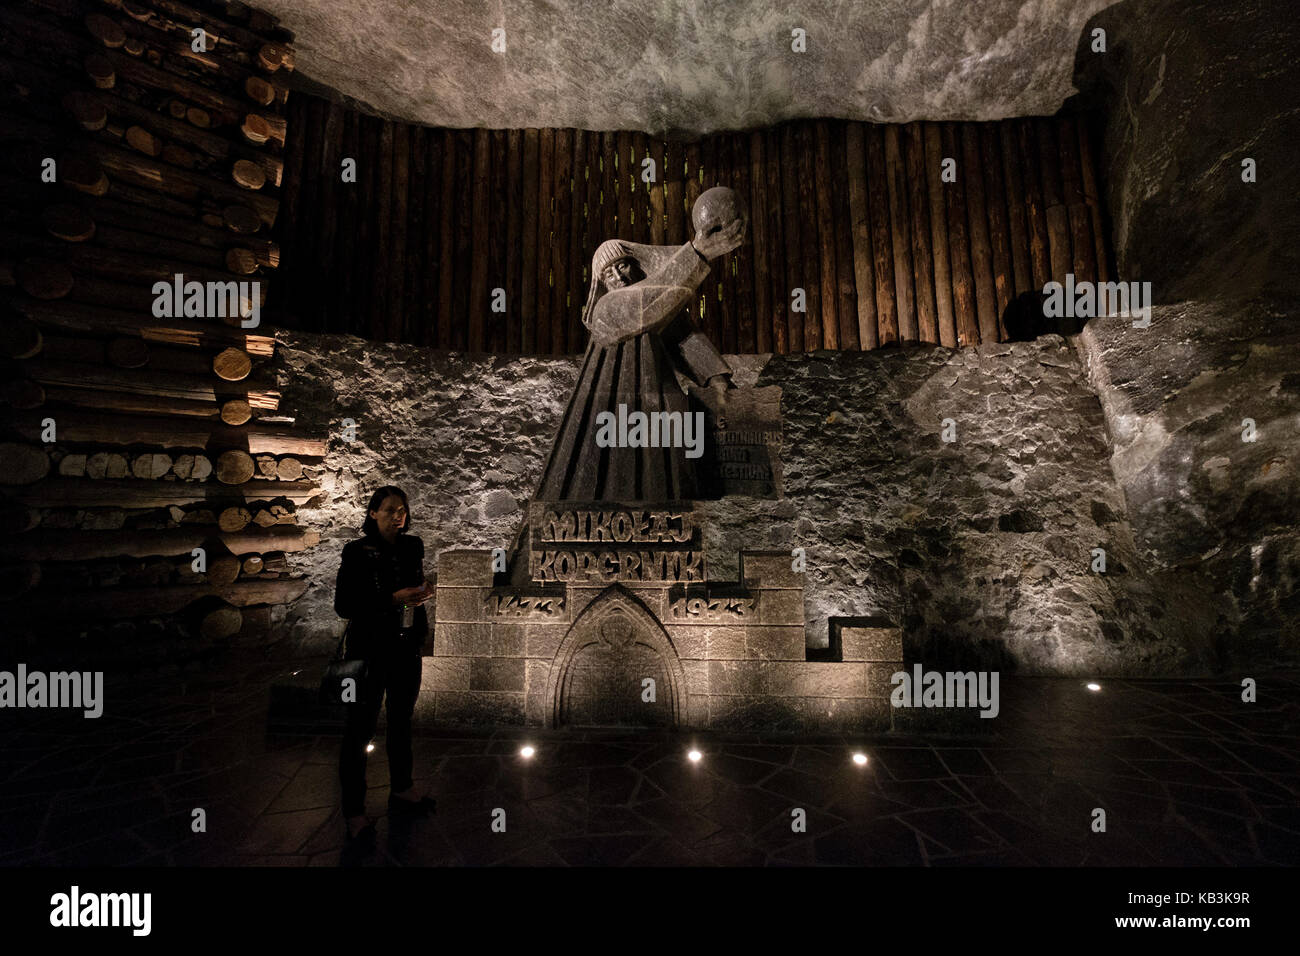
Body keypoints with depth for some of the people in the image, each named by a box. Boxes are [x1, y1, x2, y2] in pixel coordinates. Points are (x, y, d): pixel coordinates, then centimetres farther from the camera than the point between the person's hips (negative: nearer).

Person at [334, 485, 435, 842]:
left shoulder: (413, 547, 1)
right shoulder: (356, 552, -13)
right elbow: (343, 606, -14)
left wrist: (422, 590, -9)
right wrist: (394, 599, -23)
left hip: (406, 648, 5)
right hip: (369, 650, -5)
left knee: (401, 719, 19)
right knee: (360, 728, 6)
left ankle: (402, 791, 38)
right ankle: (354, 810, 24)